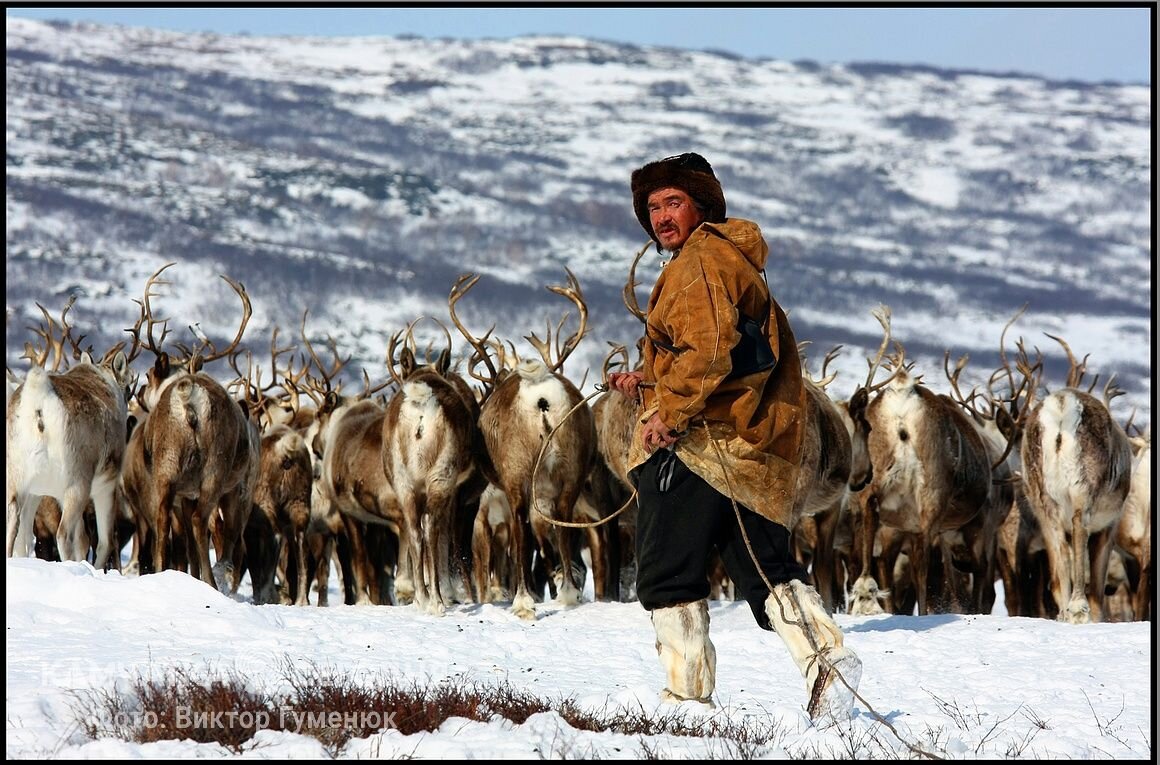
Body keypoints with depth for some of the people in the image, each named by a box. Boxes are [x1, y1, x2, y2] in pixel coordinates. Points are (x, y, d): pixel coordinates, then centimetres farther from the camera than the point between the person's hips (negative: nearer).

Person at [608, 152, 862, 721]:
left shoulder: (699, 261, -7)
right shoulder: (738, 261, 25)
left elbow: (708, 349, -22)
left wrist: (668, 412, -22)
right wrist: (647, 384, 22)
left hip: (695, 443, -10)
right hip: (753, 451, 10)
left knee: (668, 576, -4)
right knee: (766, 567, 9)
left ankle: (688, 696, -7)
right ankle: (825, 658, -8)